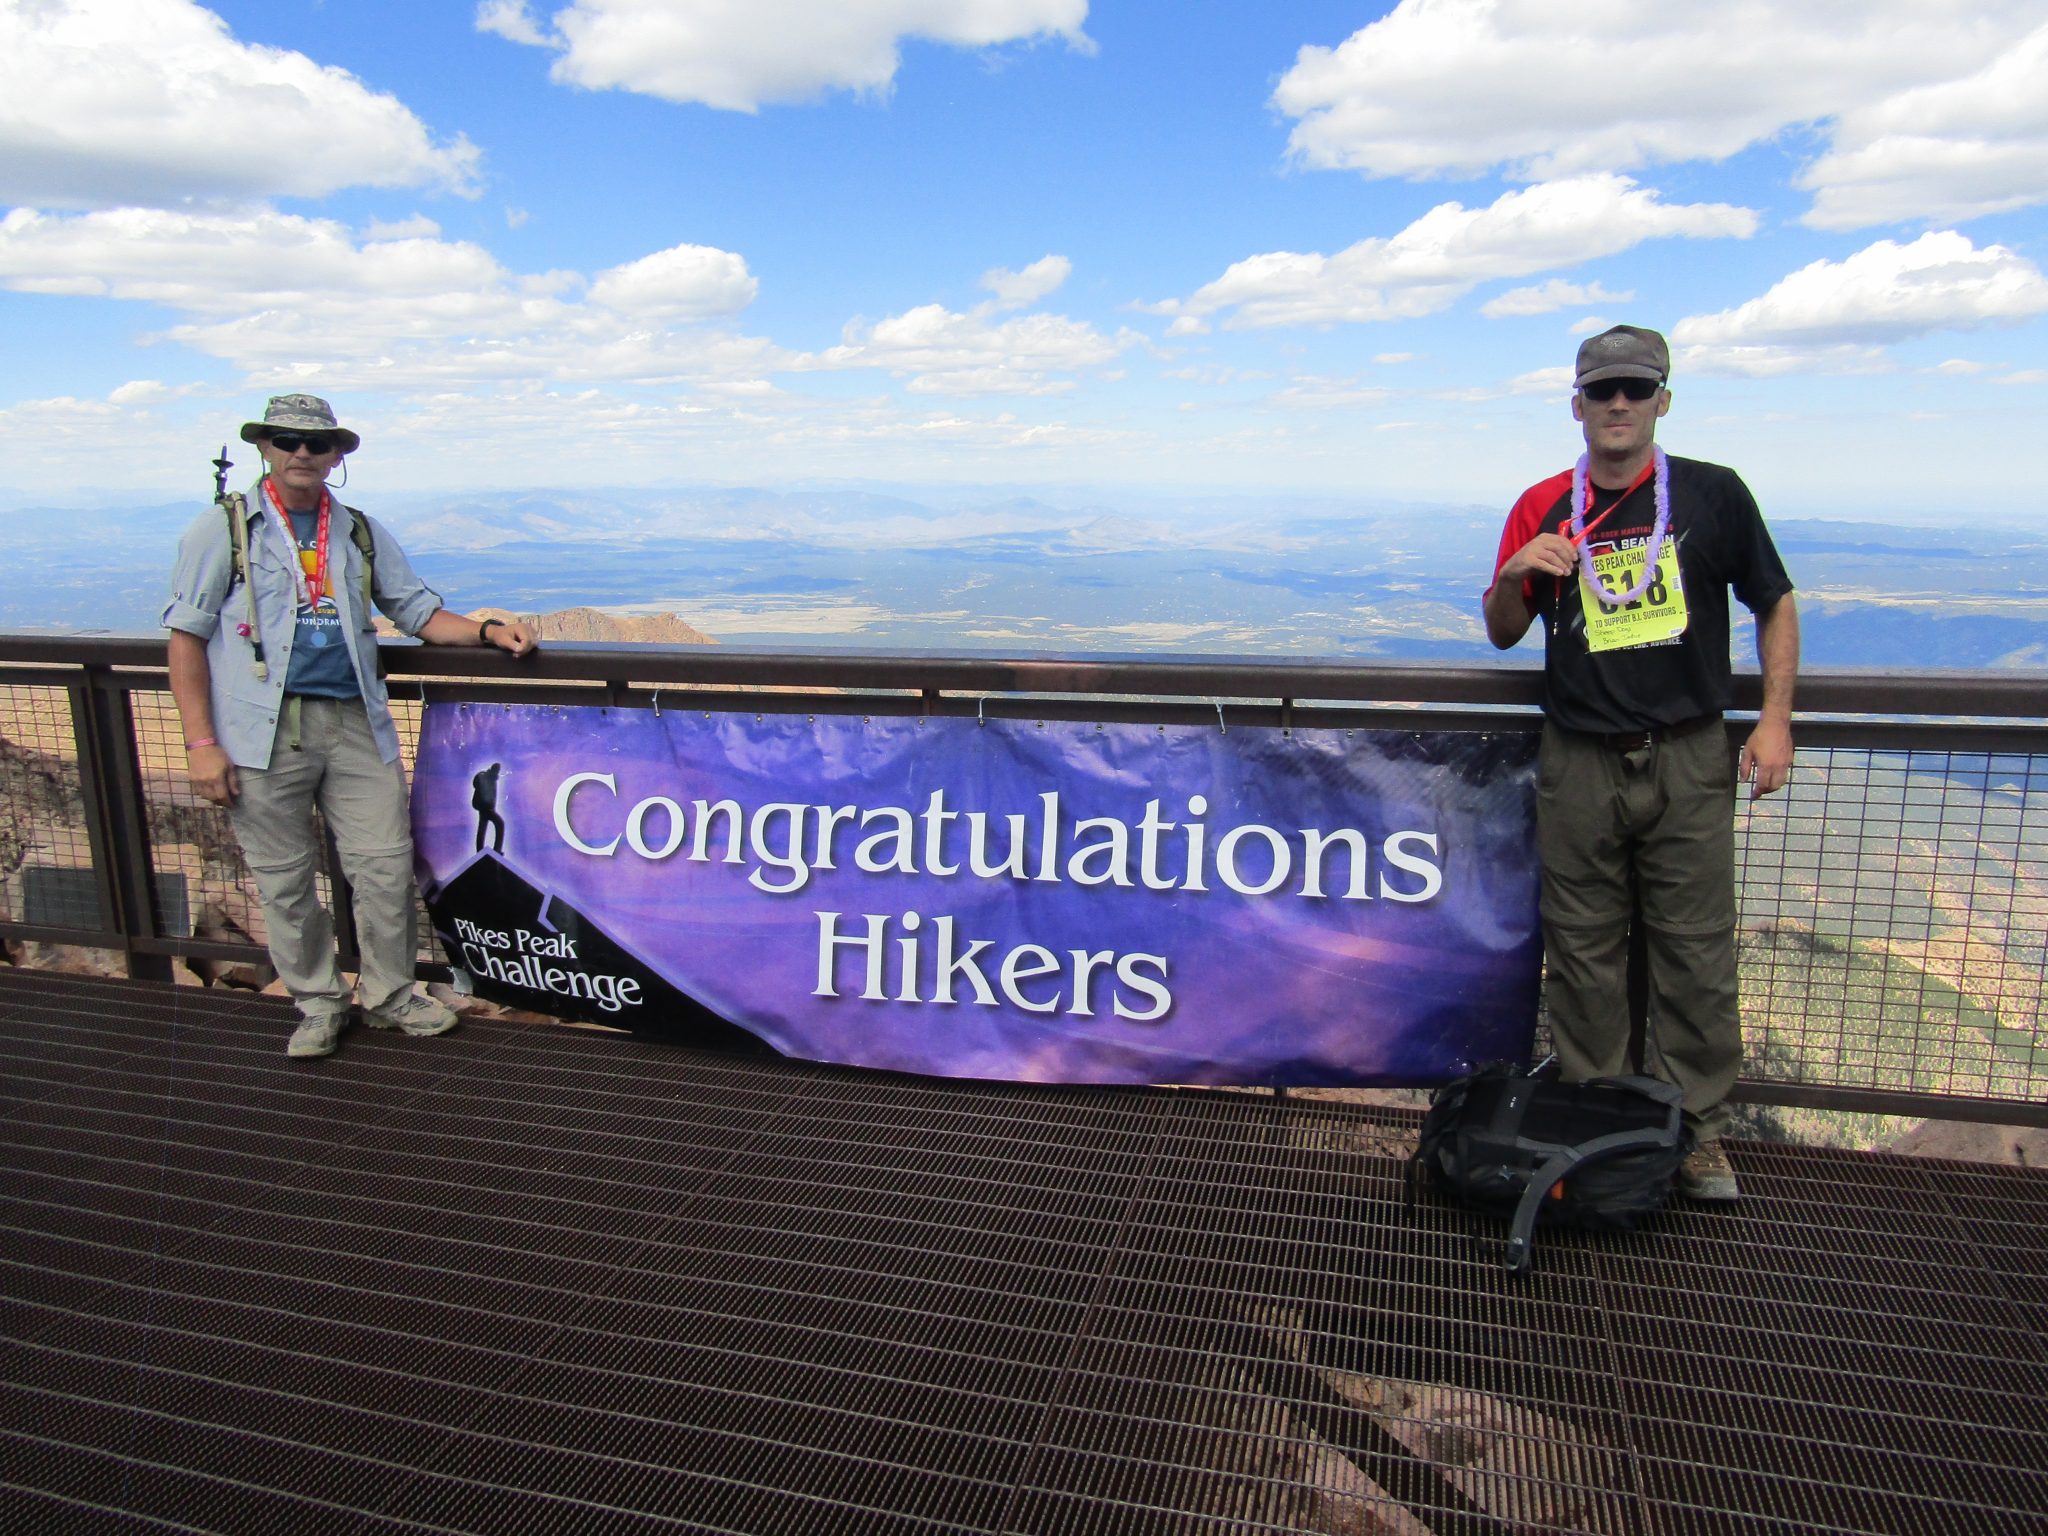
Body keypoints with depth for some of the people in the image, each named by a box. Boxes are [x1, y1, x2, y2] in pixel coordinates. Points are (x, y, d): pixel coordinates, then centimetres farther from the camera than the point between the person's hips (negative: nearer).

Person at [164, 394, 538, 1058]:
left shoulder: (361, 532, 14)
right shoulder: (223, 528, 3)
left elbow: (421, 613, 14)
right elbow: (187, 636, 0)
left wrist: (487, 630, -6)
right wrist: (201, 743, -8)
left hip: (355, 724, 3)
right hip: (265, 731, -3)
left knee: (386, 865, 2)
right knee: (285, 879, 6)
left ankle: (390, 994, 19)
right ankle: (317, 1003, 23)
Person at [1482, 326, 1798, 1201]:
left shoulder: (1712, 495, 1)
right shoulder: (1542, 508, 5)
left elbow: (1775, 606, 9)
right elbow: (1502, 637, 10)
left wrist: (1775, 719, -1)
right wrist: (1512, 577, -12)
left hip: (1688, 760, -1)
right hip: (1578, 765, 1)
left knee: (1696, 953, 3)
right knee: (1582, 955, 8)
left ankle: (1698, 1131, 18)